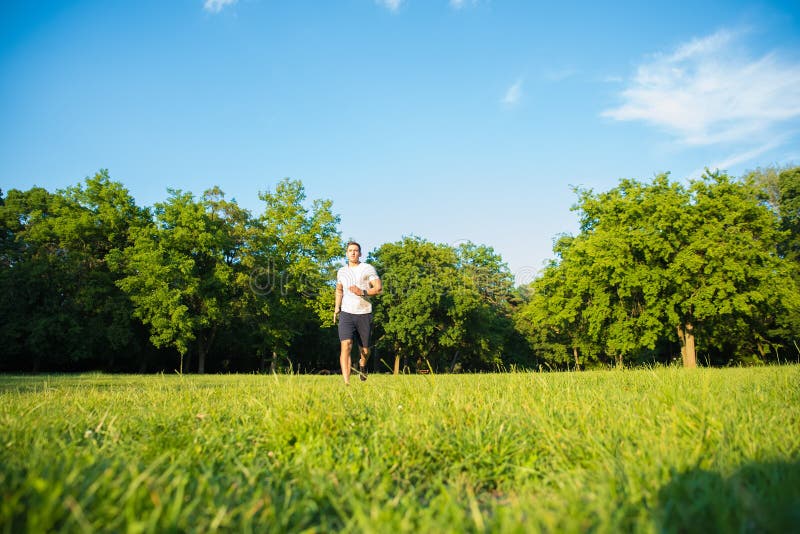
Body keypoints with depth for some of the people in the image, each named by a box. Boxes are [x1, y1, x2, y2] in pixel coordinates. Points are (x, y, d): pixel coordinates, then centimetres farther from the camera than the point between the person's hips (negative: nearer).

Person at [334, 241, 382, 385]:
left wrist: (362, 292, -21)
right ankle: (346, 382, -19)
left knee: (365, 349, 9)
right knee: (345, 346, -17)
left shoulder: (368, 269, 0)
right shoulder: (341, 272, 13)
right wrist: (337, 308, 16)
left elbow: (379, 288, -6)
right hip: (346, 314, 2)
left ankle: (362, 365, 45)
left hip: (364, 314, -1)